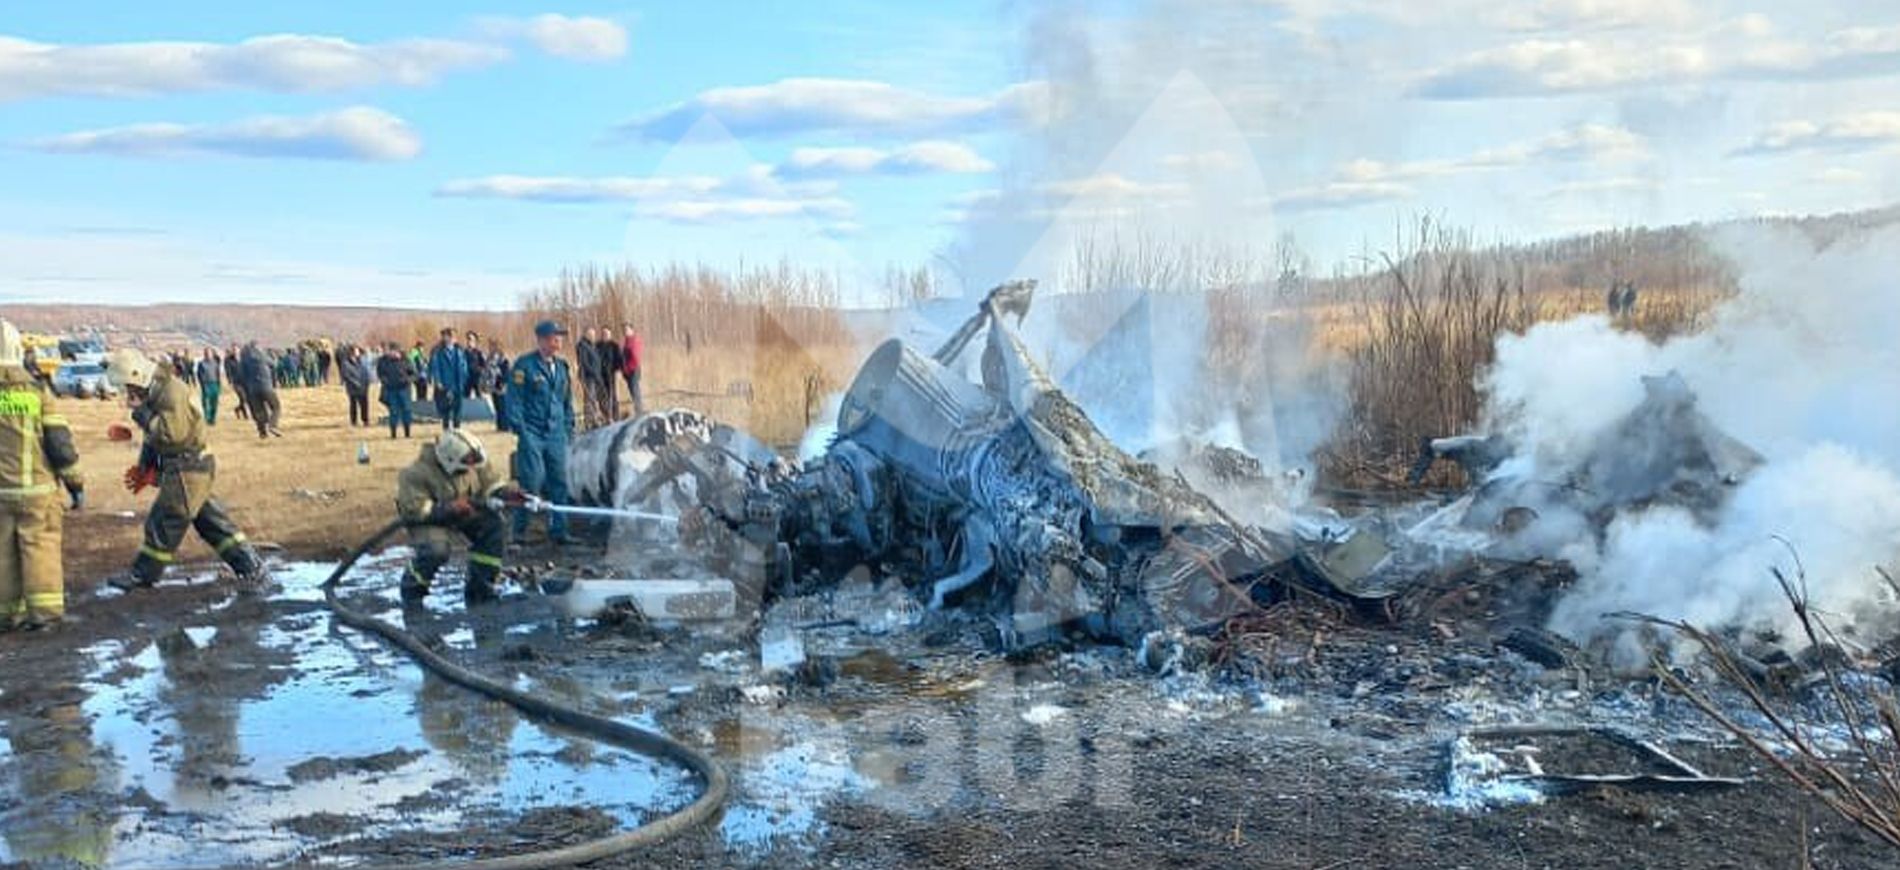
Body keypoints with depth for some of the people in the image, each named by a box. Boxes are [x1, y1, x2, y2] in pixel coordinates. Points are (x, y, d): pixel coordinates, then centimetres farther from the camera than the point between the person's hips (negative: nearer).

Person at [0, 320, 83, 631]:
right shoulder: (37, 390, -6)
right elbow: (60, 445, -6)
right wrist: (75, 483, 5)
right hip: (37, 488, -1)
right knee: (40, 546, 5)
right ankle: (44, 611, 3)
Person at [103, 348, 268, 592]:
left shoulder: (172, 393, -19)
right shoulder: (153, 394, 13)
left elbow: (171, 432, -28)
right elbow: (154, 437, 22)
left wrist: (140, 412, -19)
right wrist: (144, 467, 20)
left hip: (187, 472, -10)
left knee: (162, 524, 2)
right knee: (212, 523, 10)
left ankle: (142, 576, 17)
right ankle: (252, 569, 9)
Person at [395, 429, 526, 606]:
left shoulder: (475, 464, -16)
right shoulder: (417, 474, -30)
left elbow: (491, 484, -3)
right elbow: (413, 511, -31)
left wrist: (507, 492, -26)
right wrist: (450, 509, -40)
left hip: (467, 511, 6)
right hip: (428, 518, -6)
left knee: (494, 526, -15)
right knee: (436, 550, -33)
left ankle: (479, 587, -1)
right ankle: (413, 587, 0)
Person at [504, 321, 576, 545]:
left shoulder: (561, 366, 13)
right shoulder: (524, 366, -7)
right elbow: (514, 400, -8)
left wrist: (569, 428, 15)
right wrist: (520, 430, -12)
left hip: (556, 436, 6)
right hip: (532, 435, -5)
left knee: (559, 483, 4)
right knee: (531, 483, -6)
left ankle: (558, 530, 11)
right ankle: (520, 530, 7)